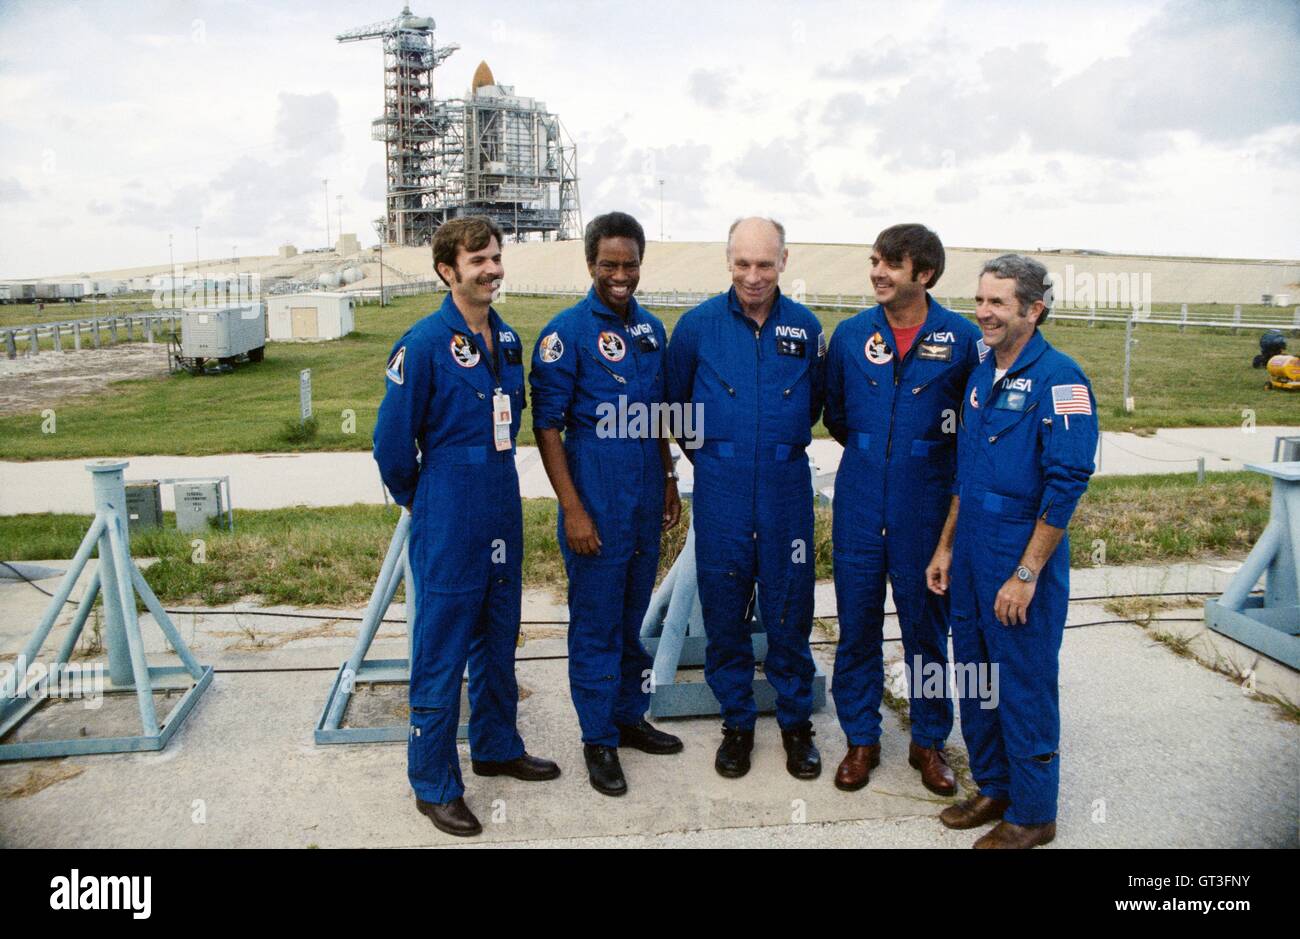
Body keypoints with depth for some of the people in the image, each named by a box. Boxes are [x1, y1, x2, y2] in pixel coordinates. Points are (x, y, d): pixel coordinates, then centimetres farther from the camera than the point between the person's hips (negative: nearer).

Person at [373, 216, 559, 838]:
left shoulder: (507, 340, 7)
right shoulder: (424, 343, -14)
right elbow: (392, 439, -10)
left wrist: (493, 482, 16)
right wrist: (419, 500, 2)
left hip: (503, 512, 7)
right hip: (448, 523, -7)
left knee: (498, 639, 19)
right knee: (441, 653, 3)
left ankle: (497, 747, 37)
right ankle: (434, 785, 17)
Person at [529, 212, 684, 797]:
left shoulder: (652, 328, 9)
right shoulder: (567, 331, -10)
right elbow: (546, 426, -11)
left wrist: (669, 482, 15)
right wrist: (572, 509, -15)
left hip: (647, 498, 6)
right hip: (596, 501, -6)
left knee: (633, 616, 17)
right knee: (595, 622, 4)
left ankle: (630, 716, 33)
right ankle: (599, 739, 19)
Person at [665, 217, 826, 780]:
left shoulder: (805, 327, 3)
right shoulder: (697, 325, -1)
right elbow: (676, 402, 11)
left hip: (786, 489, 1)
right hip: (721, 491, 0)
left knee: (789, 610, 7)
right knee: (723, 611, 8)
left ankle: (795, 722, 26)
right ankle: (737, 722, 25)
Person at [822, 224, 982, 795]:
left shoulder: (962, 338, -4)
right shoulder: (850, 335, 3)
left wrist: (925, 455, 5)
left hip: (926, 506, -1)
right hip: (860, 505, 2)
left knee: (926, 626, 9)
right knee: (856, 624, 8)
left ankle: (928, 741, 27)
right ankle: (861, 739, 25)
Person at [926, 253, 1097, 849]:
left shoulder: (1057, 377, -14)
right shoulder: (981, 376, 10)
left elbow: (1066, 483, -19)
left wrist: (1025, 574, -19)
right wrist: (946, 548, 15)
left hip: (1023, 558, -7)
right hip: (971, 554, 7)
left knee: (1024, 687, 5)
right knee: (975, 676, 16)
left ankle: (1032, 815, 23)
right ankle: (992, 787, 35)